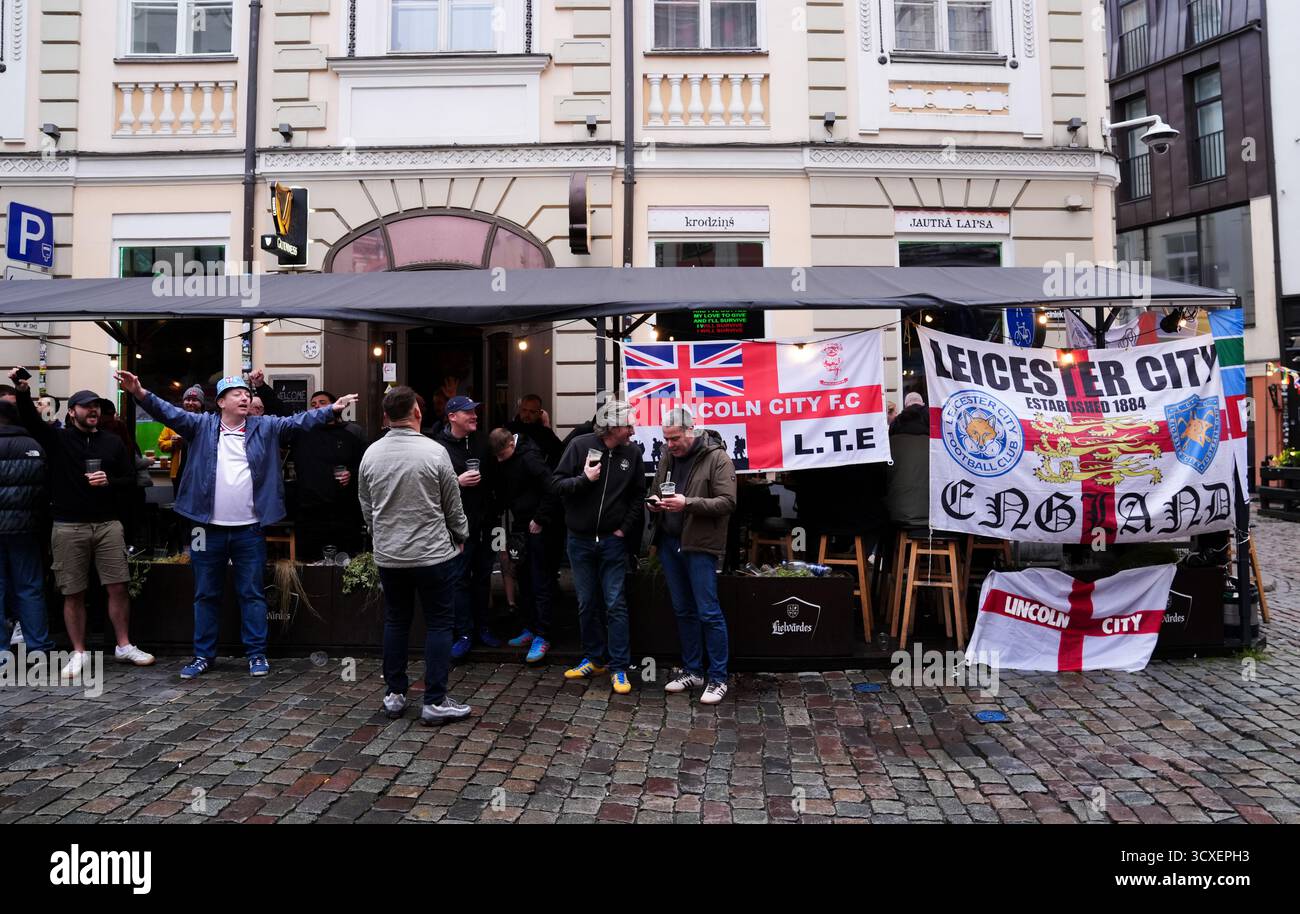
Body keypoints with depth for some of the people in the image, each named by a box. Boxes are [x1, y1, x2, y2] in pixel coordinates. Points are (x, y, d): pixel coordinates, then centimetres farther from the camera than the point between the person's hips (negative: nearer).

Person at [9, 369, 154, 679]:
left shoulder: (113, 442, 10)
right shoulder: (57, 438, 4)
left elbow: (131, 479, 10)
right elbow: (30, 420, -13)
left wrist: (109, 481, -10)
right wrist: (23, 392, -30)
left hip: (108, 524, 1)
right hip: (68, 527, -1)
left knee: (118, 587, 1)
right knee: (73, 594, 4)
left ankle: (124, 646, 14)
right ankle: (79, 653, 16)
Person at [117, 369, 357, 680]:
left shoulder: (265, 427, 5)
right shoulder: (202, 426, 3)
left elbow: (298, 420, 1)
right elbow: (170, 413, -7)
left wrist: (331, 409, -9)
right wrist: (141, 393, -23)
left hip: (250, 530, 0)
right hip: (209, 529, 1)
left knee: (253, 595, 8)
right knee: (206, 595, 13)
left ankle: (257, 654, 18)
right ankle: (203, 655, 26)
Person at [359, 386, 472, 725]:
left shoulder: (371, 454, 0)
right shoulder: (434, 452, -13)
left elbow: (366, 507, 10)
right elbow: (453, 506, -4)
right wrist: (460, 537, 13)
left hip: (388, 555, 5)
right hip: (433, 554, -4)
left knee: (395, 622, 16)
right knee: (439, 624, 4)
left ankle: (394, 694, 24)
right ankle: (435, 701, 6)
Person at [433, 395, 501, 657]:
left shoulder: (481, 442, 8)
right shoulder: (439, 445, -9)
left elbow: (493, 475, 16)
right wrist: (458, 481, -21)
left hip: (483, 521, 5)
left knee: (483, 576, 13)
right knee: (461, 579, 2)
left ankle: (482, 627, 25)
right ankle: (464, 633, 13)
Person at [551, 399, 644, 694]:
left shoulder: (632, 454, -2)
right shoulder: (580, 445, -8)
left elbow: (638, 495, 6)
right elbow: (556, 484, -7)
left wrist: (626, 528, -2)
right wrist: (585, 478, -21)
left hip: (613, 540, 0)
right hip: (580, 539, 0)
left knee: (615, 604, 0)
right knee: (587, 603, 11)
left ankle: (619, 668, 9)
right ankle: (594, 659, 26)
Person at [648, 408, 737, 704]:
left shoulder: (717, 458, -9)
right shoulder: (668, 459, 11)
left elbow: (727, 502, -15)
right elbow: (655, 492, 23)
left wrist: (688, 503, -25)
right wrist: (654, 502, -2)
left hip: (700, 546, -6)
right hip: (669, 543, 7)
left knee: (709, 613, -2)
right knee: (683, 611, 15)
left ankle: (718, 679, 10)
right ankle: (692, 671, 27)